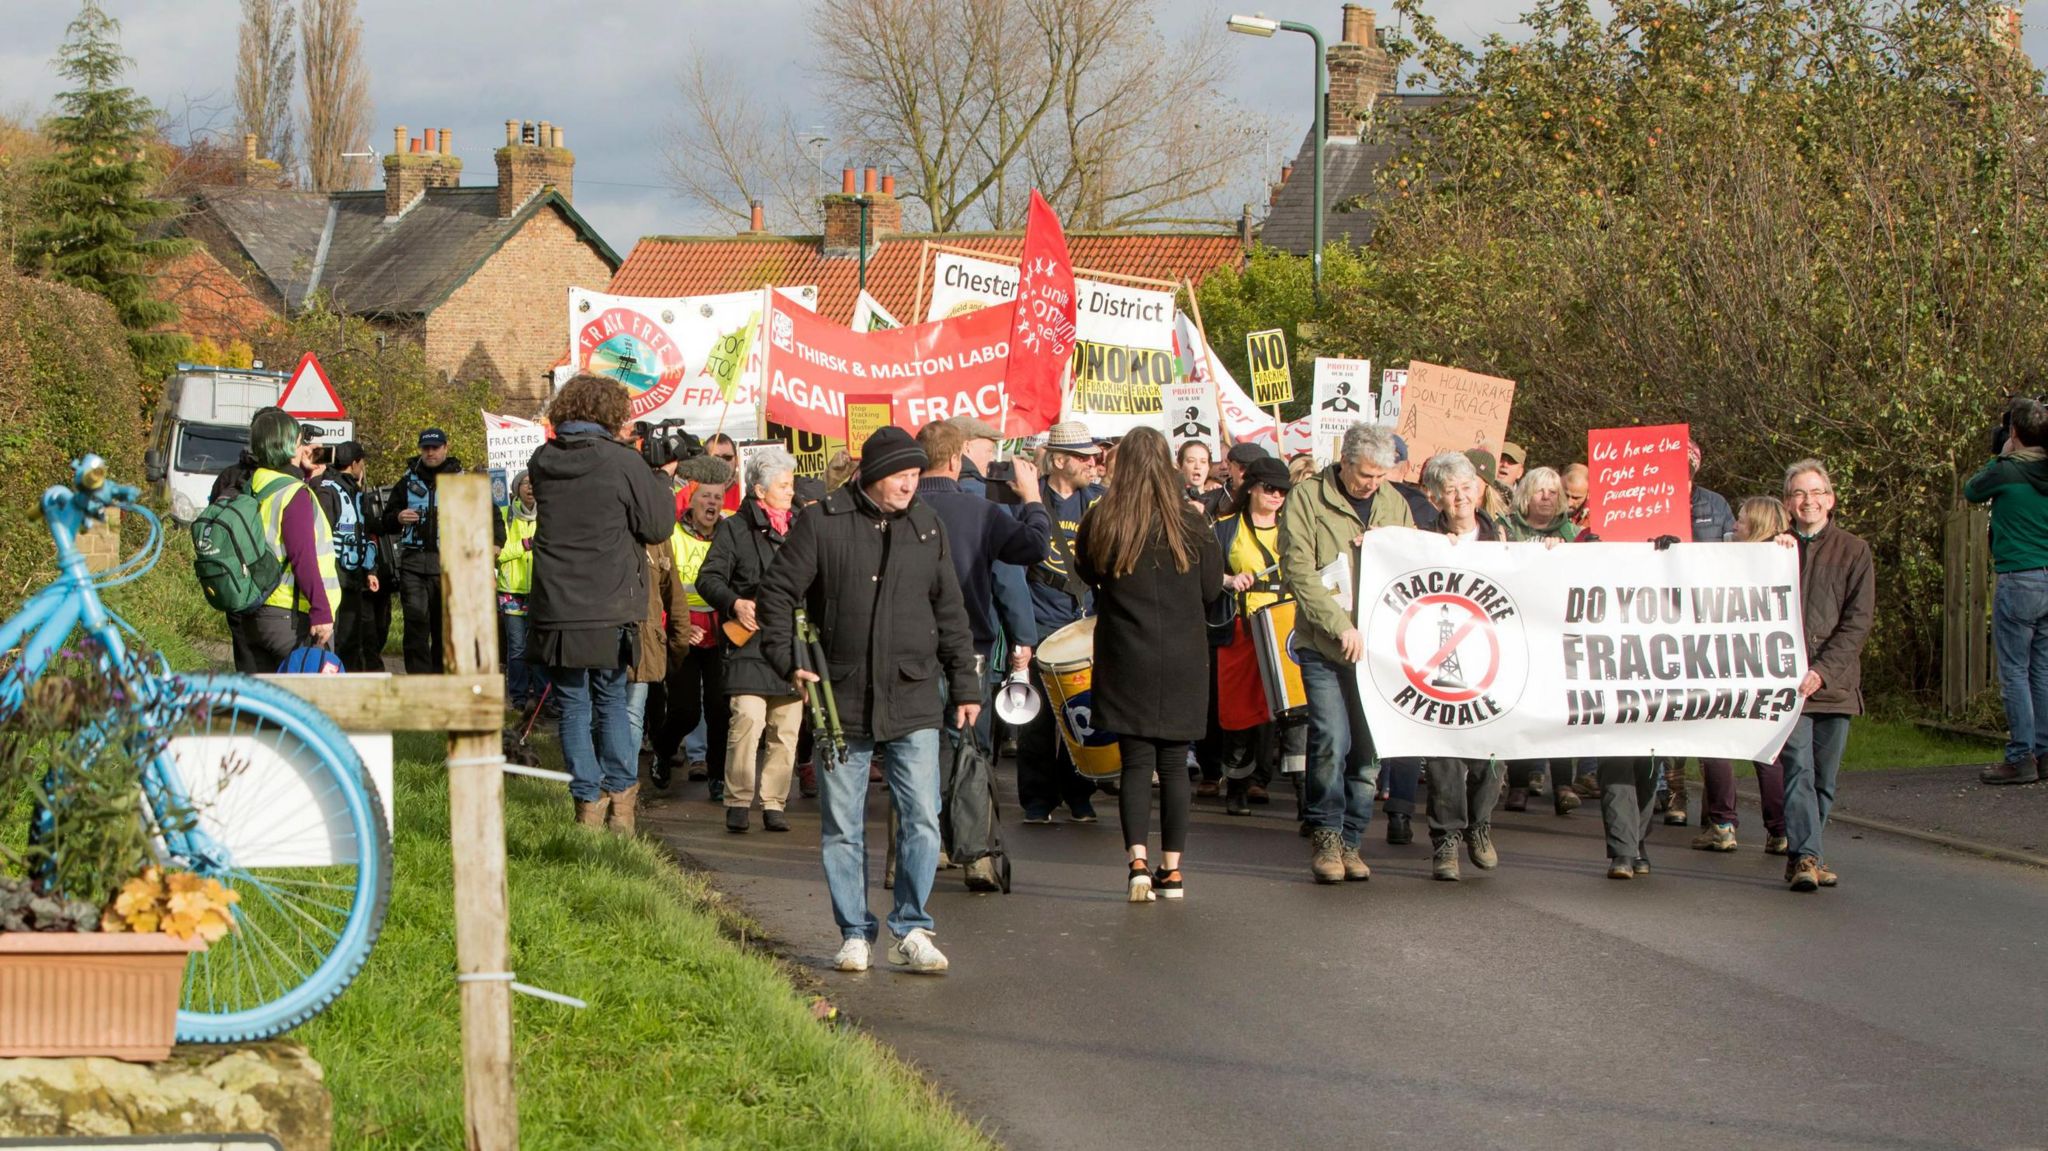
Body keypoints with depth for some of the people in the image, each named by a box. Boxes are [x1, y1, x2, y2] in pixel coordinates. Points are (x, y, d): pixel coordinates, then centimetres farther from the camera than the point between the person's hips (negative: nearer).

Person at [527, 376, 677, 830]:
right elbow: (657, 526, -3)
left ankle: (589, 801, 7)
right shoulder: (623, 464, -10)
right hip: (610, 612, -2)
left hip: (555, 611, 2)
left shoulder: (542, 463, 2)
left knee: (574, 706, 9)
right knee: (611, 700, 13)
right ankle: (620, 797, 14)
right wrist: (658, 485, 14)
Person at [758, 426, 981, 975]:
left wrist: (964, 685, 13)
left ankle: (911, 930, 5)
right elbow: (777, 595, 3)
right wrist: (788, 661, -7)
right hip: (840, 702, -1)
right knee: (842, 826, 5)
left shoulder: (928, 527, 8)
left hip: (913, 701, 2)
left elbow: (950, 614, 15)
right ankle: (854, 934, 16)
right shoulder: (821, 523, -2)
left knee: (921, 817, -6)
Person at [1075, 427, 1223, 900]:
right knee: (1174, 763, 8)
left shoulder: (1100, 522, -6)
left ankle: (1137, 859, -13)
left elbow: (1086, 574, 11)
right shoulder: (1191, 525, -5)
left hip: (1126, 661, -1)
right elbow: (1212, 591, 4)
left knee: (1135, 761, 3)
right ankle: (1172, 870, 10)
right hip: (1183, 662, 1)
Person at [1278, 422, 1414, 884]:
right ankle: (1326, 834, 5)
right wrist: (1342, 626, -17)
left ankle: (1350, 838, 14)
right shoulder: (1307, 499, -3)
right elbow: (1299, 573, -10)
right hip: (1324, 646, -4)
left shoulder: (1394, 505, 12)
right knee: (1332, 740, -11)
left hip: (1379, 645, 4)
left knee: (1370, 747, 3)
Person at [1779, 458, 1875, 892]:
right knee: (1799, 768, -13)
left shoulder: (1853, 552, 6)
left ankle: (1802, 853, 18)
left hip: (1835, 681, 2)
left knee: (1825, 776, 6)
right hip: (1786, 682, -1)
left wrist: (1823, 669, -10)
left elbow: (1858, 620, 0)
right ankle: (1804, 856, -17)